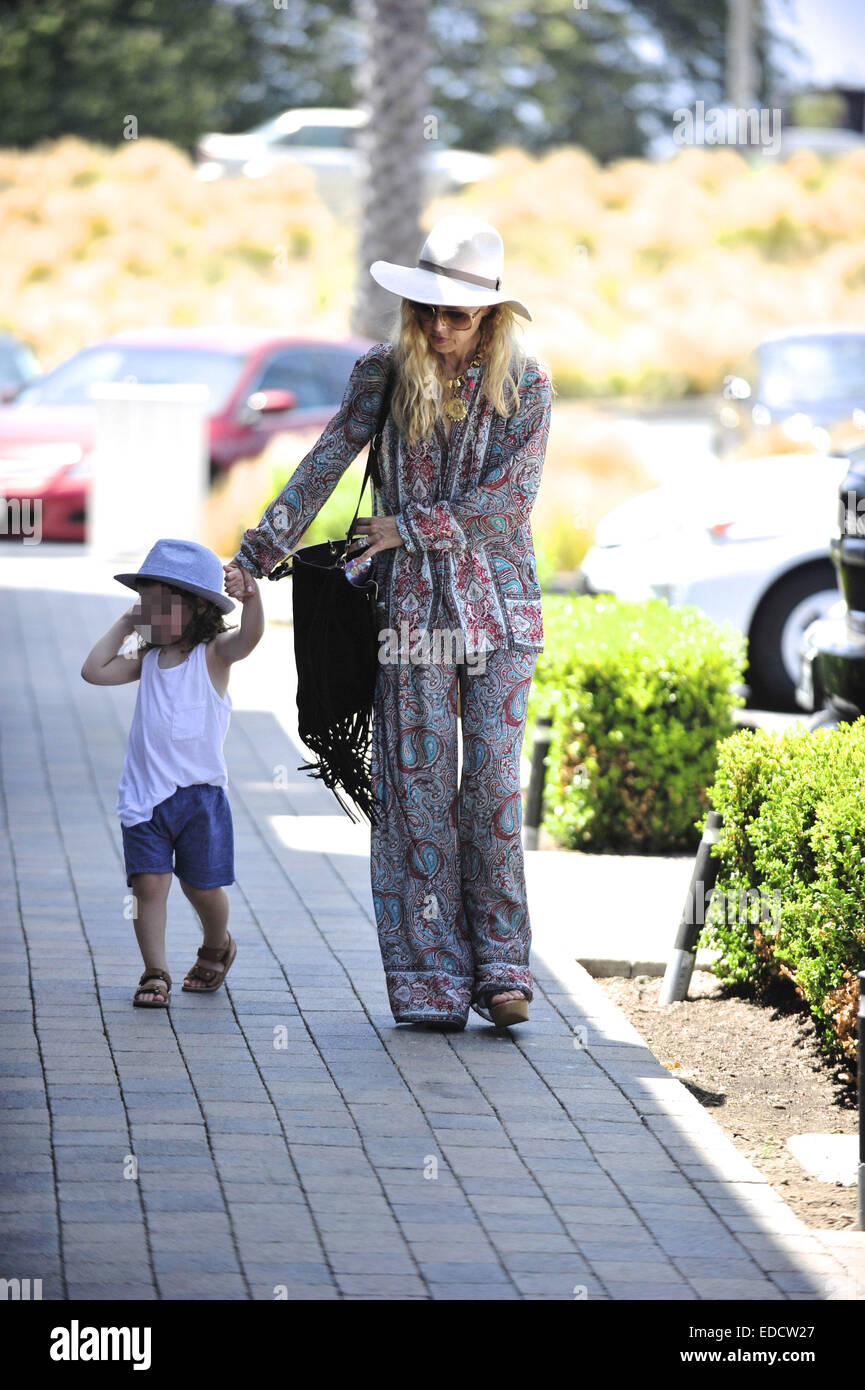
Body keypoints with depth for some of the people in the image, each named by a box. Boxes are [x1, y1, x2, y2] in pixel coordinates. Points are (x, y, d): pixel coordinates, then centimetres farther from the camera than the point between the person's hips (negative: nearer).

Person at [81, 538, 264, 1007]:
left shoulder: (213, 654, -5)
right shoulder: (147, 660, 9)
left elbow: (249, 635, -24)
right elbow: (94, 670, 2)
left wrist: (252, 596, -43)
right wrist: (123, 626, 6)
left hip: (200, 793, -3)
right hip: (145, 794, 3)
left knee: (203, 887, 8)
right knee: (148, 883, -7)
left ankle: (216, 948, 37)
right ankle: (155, 974, -2)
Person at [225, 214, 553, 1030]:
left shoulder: (523, 383, -1)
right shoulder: (383, 374, 2)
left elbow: (507, 499, -9)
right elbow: (323, 468, 0)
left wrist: (408, 527, -10)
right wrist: (255, 556, -4)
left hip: (499, 601, -1)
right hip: (413, 604, 1)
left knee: (494, 777, -5)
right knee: (417, 777, -2)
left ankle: (499, 967, 1)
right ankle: (431, 977, 2)